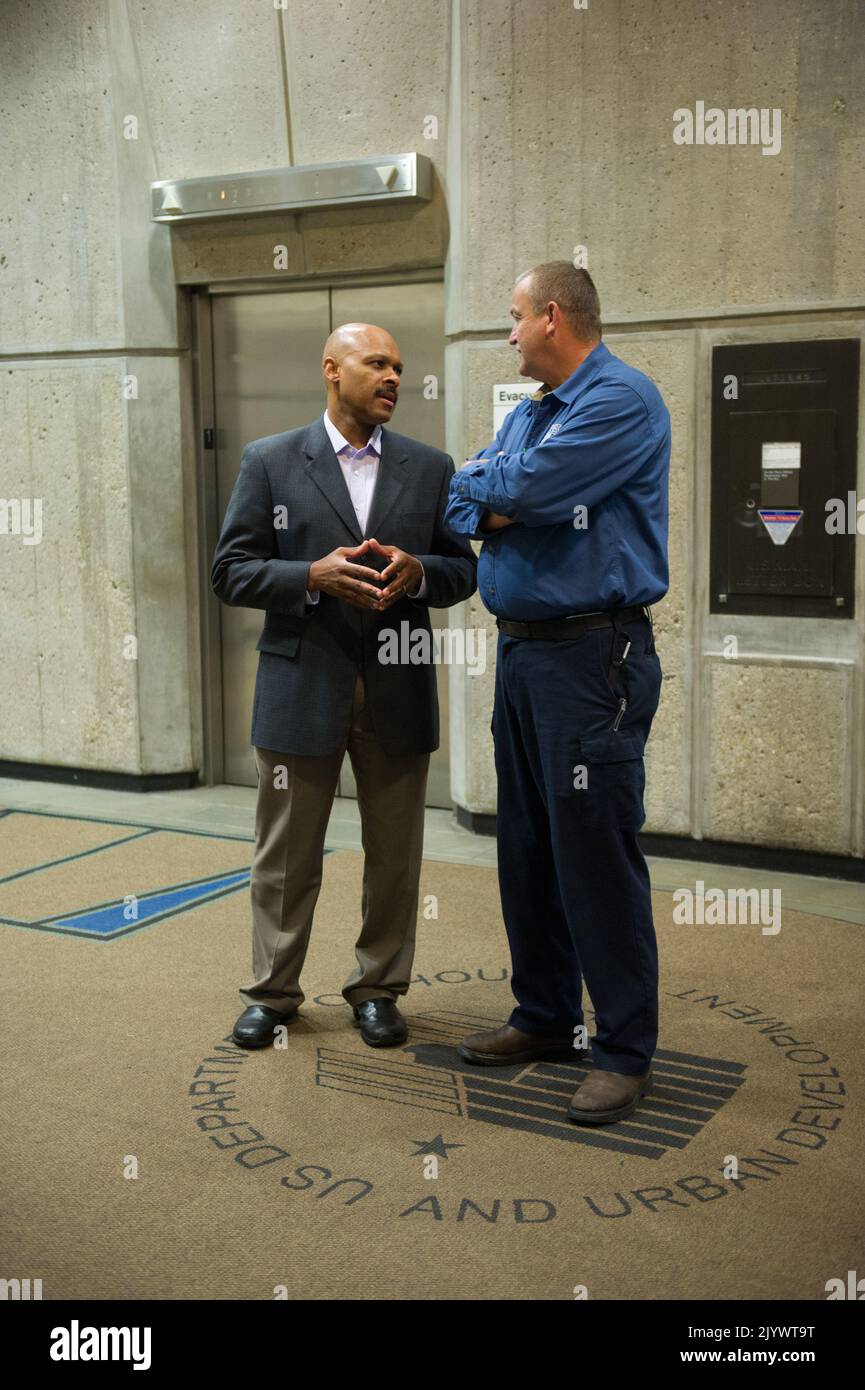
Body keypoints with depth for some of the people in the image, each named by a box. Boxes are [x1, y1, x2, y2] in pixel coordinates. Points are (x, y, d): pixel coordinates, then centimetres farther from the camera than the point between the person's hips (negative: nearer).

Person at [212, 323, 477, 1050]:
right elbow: (231, 570, -3)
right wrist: (313, 576, -18)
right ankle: (273, 991, 23)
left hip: (398, 690, 2)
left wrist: (418, 573, -14)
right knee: (286, 855, 8)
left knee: (394, 853, 10)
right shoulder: (270, 461, 0)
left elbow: (464, 568, 8)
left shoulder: (431, 467, 6)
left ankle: (378, 987, 26)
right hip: (302, 687, -2)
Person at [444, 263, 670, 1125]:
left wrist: (480, 483, 1)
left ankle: (625, 1049, 6)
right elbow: (463, 505, 11)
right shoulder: (527, 411, 18)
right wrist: (489, 511, -10)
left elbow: (526, 487, -20)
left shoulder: (622, 399, -10)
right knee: (526, 846, 14)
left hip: (592, 656, -9)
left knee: (596, 854, -6)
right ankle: (545, 1019, 27)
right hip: (521, 649, 9)